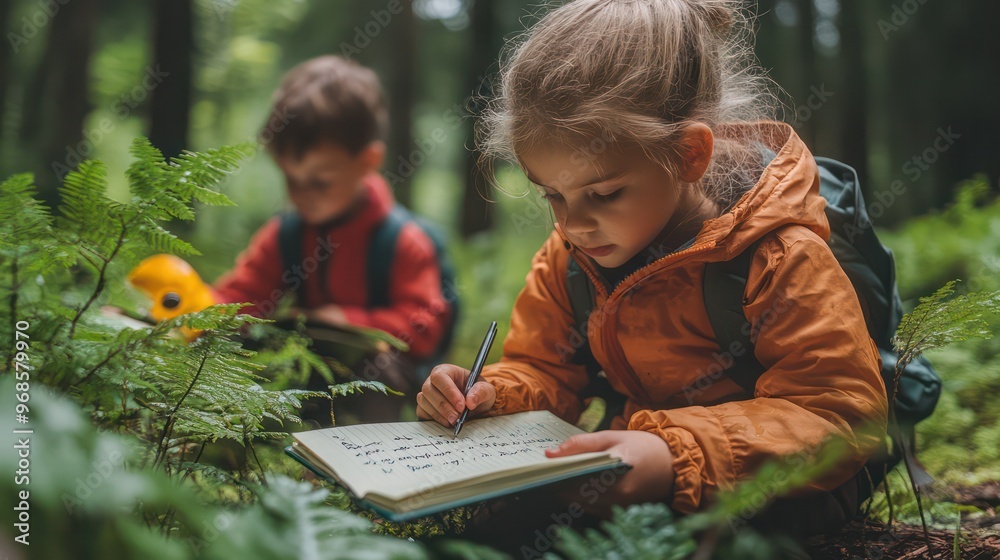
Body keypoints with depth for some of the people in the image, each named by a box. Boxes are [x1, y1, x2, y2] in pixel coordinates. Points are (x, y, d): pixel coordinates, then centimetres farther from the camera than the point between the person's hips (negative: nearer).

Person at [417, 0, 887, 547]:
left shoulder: (780, 260, -20)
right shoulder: (565, 257, 1)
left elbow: (840, 415, -24)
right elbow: (542, 372, 14)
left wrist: (679, 458, -38)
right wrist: (490, 396, -12)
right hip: (619, 492, 6)